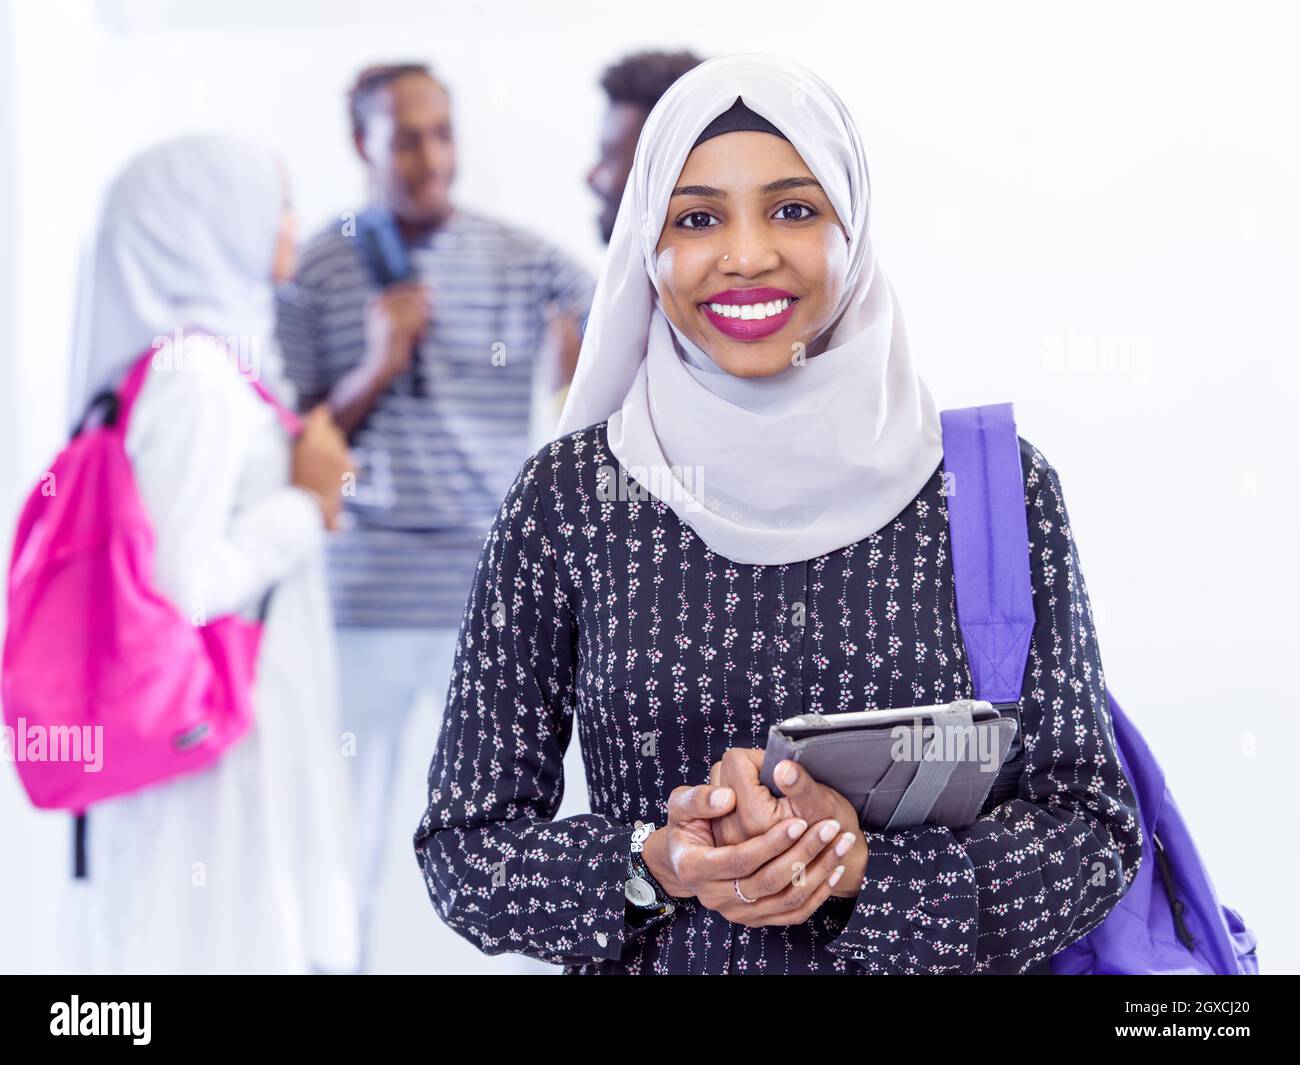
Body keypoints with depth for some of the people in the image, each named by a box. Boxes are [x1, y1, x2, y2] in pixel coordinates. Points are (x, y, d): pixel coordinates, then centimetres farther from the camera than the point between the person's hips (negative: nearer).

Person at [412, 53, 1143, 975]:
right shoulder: (568, 494, -8)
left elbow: (1093, 830, -7)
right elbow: (464, 845, -4)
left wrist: (861, 865, -21)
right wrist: (656, 866, -21)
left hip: (938, 959, 0)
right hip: (658, 964, 0)